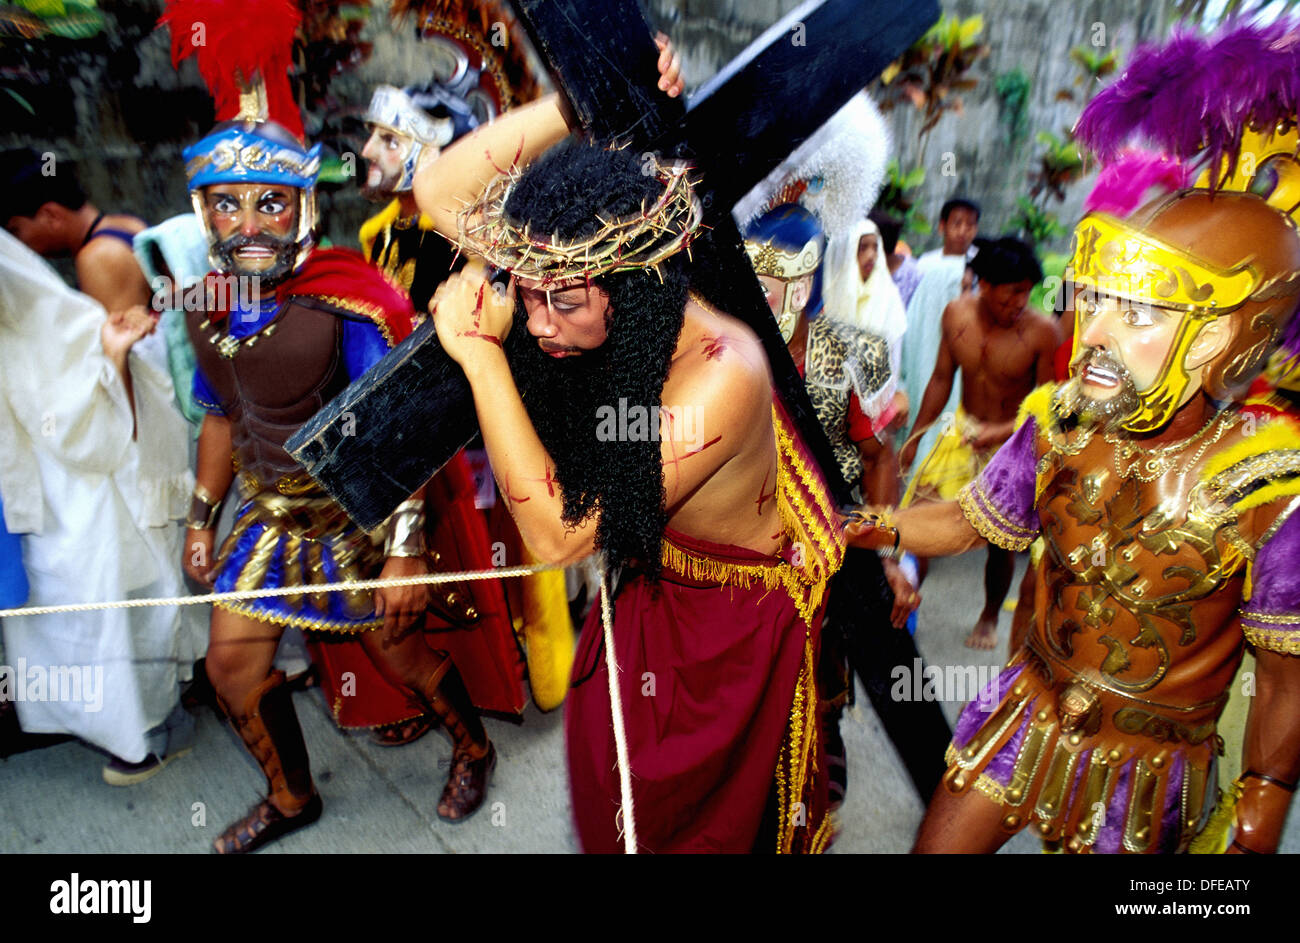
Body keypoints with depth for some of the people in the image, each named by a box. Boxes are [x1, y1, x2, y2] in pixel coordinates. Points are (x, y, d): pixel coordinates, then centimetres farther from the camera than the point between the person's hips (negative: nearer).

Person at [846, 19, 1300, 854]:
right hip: (1032, 710, 3)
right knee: (936, 845, 14)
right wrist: (872, 528, -13)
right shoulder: (1057, 424, -14)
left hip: (1153, 763, -3)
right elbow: (971, 520, 2)